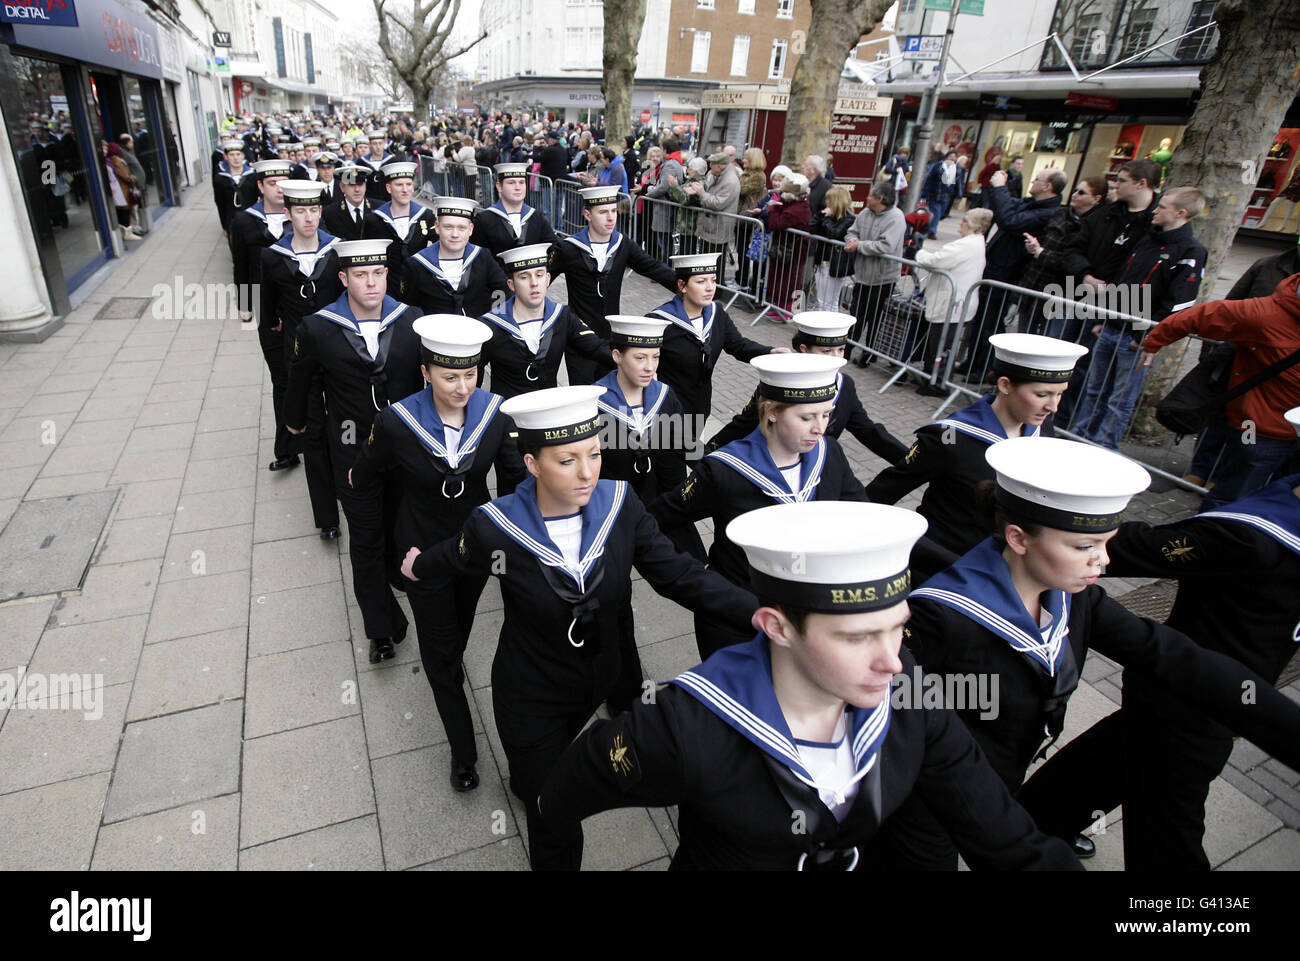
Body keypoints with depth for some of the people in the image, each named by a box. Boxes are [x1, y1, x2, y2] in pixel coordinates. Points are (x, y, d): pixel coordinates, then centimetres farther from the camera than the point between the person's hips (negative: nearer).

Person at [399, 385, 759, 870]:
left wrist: (759, 611, -31)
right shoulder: (496, 527, -27)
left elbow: (678, 573, -20)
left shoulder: (619, 504, -20)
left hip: (602, 682, 4)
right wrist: (416, 566, 16)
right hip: (531, 698, -3)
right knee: (558, 830, 9)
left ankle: (524, 781, 69)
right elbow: (450, 558, -4)